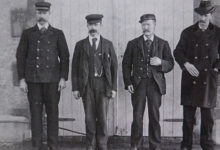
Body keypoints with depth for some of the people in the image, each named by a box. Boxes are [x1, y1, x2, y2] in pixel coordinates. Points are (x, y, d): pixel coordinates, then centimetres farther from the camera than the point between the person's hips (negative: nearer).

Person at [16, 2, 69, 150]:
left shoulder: (58, 34, 6)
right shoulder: (27, 33, 8)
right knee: (35, 113, 3)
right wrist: (22, 79, 0)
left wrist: (63, 78, -5)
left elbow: (65, 57, 4)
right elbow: (20, 56, 7)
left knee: (53, 112, 2)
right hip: (33, 80, 1)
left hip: (52, 80, -1)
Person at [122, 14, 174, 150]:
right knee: (137, 116, 2)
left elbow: (170, 65, 7)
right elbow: (126, 65, 7)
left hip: (155, 84, 0)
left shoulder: (163, 44, 8)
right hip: (138, 84, 0)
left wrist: (161, 62, -15)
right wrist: (128, 82, -4)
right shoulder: (133, 44, 7)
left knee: (155, 116, 5)